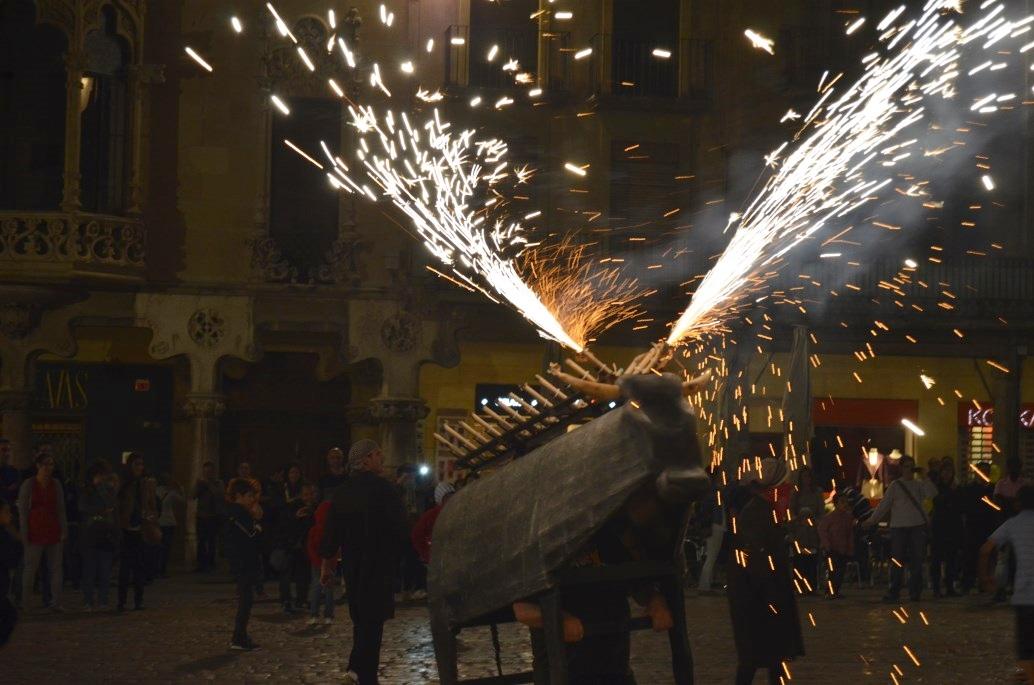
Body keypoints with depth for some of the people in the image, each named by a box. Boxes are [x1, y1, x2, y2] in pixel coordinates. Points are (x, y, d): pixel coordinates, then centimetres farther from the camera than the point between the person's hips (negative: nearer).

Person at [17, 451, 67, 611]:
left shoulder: (56, 484, 8)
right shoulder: (28, 485, -2)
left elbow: (61, 509, 11)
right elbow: (22, 510, -3)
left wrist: (64, 531, 5)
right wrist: (24, 533, -8)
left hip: (53, 531, 4)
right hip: (35, 530, -4)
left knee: (56, 567, 2)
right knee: (30, 567, -3)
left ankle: (56, 602, 6)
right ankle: (25, 602, 2)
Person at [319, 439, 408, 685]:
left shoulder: (342, 492, 7)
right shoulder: (382, 488, -12)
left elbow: (332, 533, 11)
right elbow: (400, 529, -13)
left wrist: (327, 566, 18)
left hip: (352, 565, 6)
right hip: (379, 565, -6)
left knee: (361, 618, 17)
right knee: (373, 619, -5)